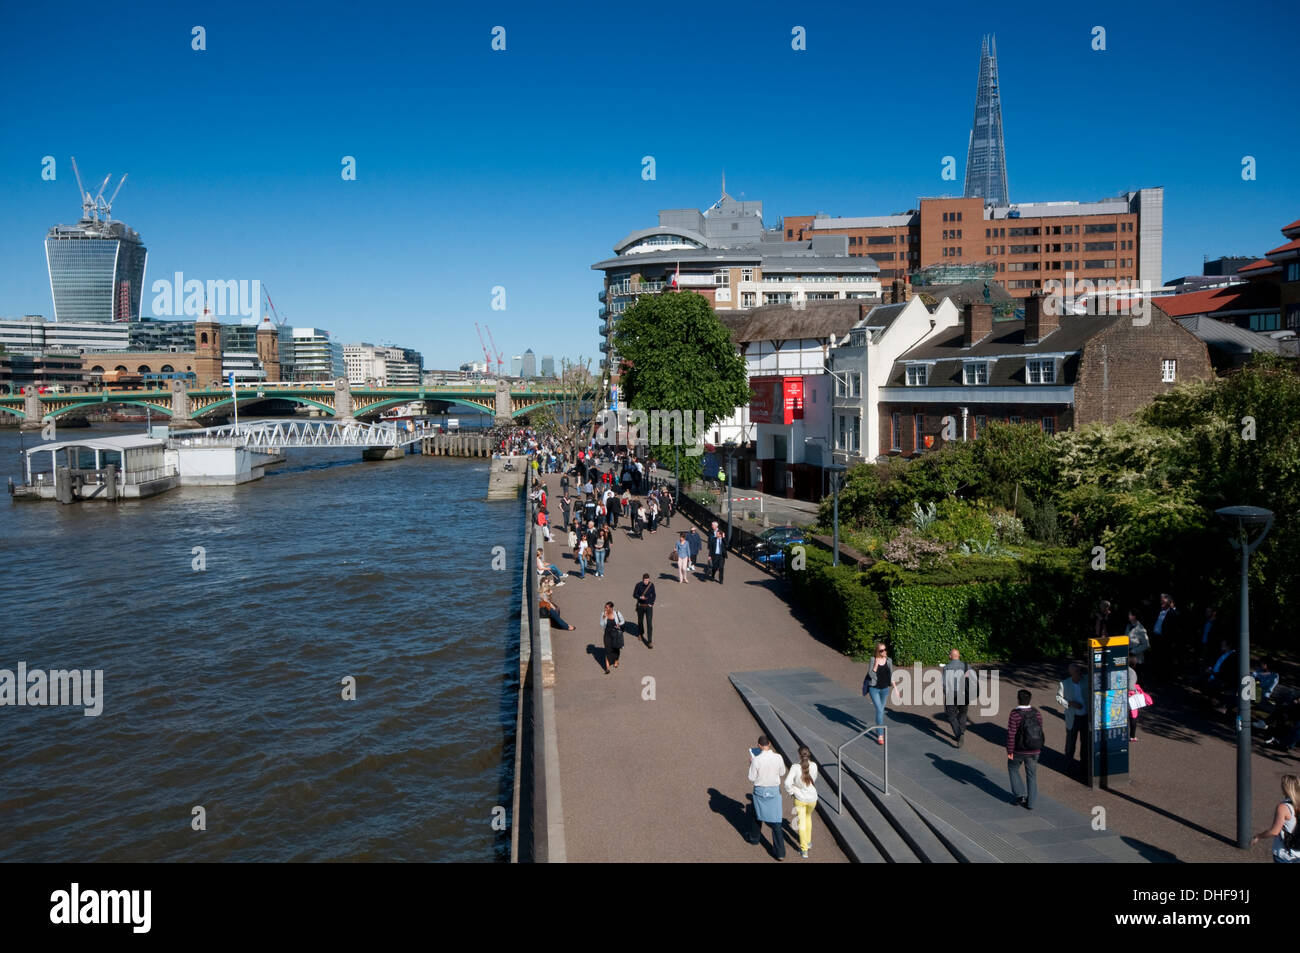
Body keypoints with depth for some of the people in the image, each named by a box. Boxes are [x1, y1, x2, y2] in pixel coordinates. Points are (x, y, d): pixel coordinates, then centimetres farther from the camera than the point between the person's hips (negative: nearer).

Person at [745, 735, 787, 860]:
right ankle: (780, 852, 4)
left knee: (758, 814, 24)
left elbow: (752, 779, -11)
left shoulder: (757, 760, -19)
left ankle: (754, 837, 47)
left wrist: (751, 764, 3)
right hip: (775, 790, 2)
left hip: (760, 791, -2)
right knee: (775, 820, 6)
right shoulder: (778, 758, -11)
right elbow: (782, 772, 8)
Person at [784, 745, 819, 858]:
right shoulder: (814, 766, -16)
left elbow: (787, 782, -24)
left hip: (800, 799, -3)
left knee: (801, 823, 10)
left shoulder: (795, 768, -22)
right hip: (812, 798, 3)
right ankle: (808, 841, 42)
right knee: (808, 817, 30)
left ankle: (804, 849, 10)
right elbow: (814, 780, -4)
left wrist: (791, 791, -6)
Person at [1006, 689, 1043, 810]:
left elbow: (1011, 734, -19)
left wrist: (1009, 751, -11)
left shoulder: (1015, 714, -18)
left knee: (1013, 768, 21)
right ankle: (1030, 803, 17)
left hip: (1019, 750, -4)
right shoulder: (1036, 713, -3)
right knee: (1032, 775, 14)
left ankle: (1020, 794, 14)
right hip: (1035, 750, 4)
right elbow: (1040, 731, 6)